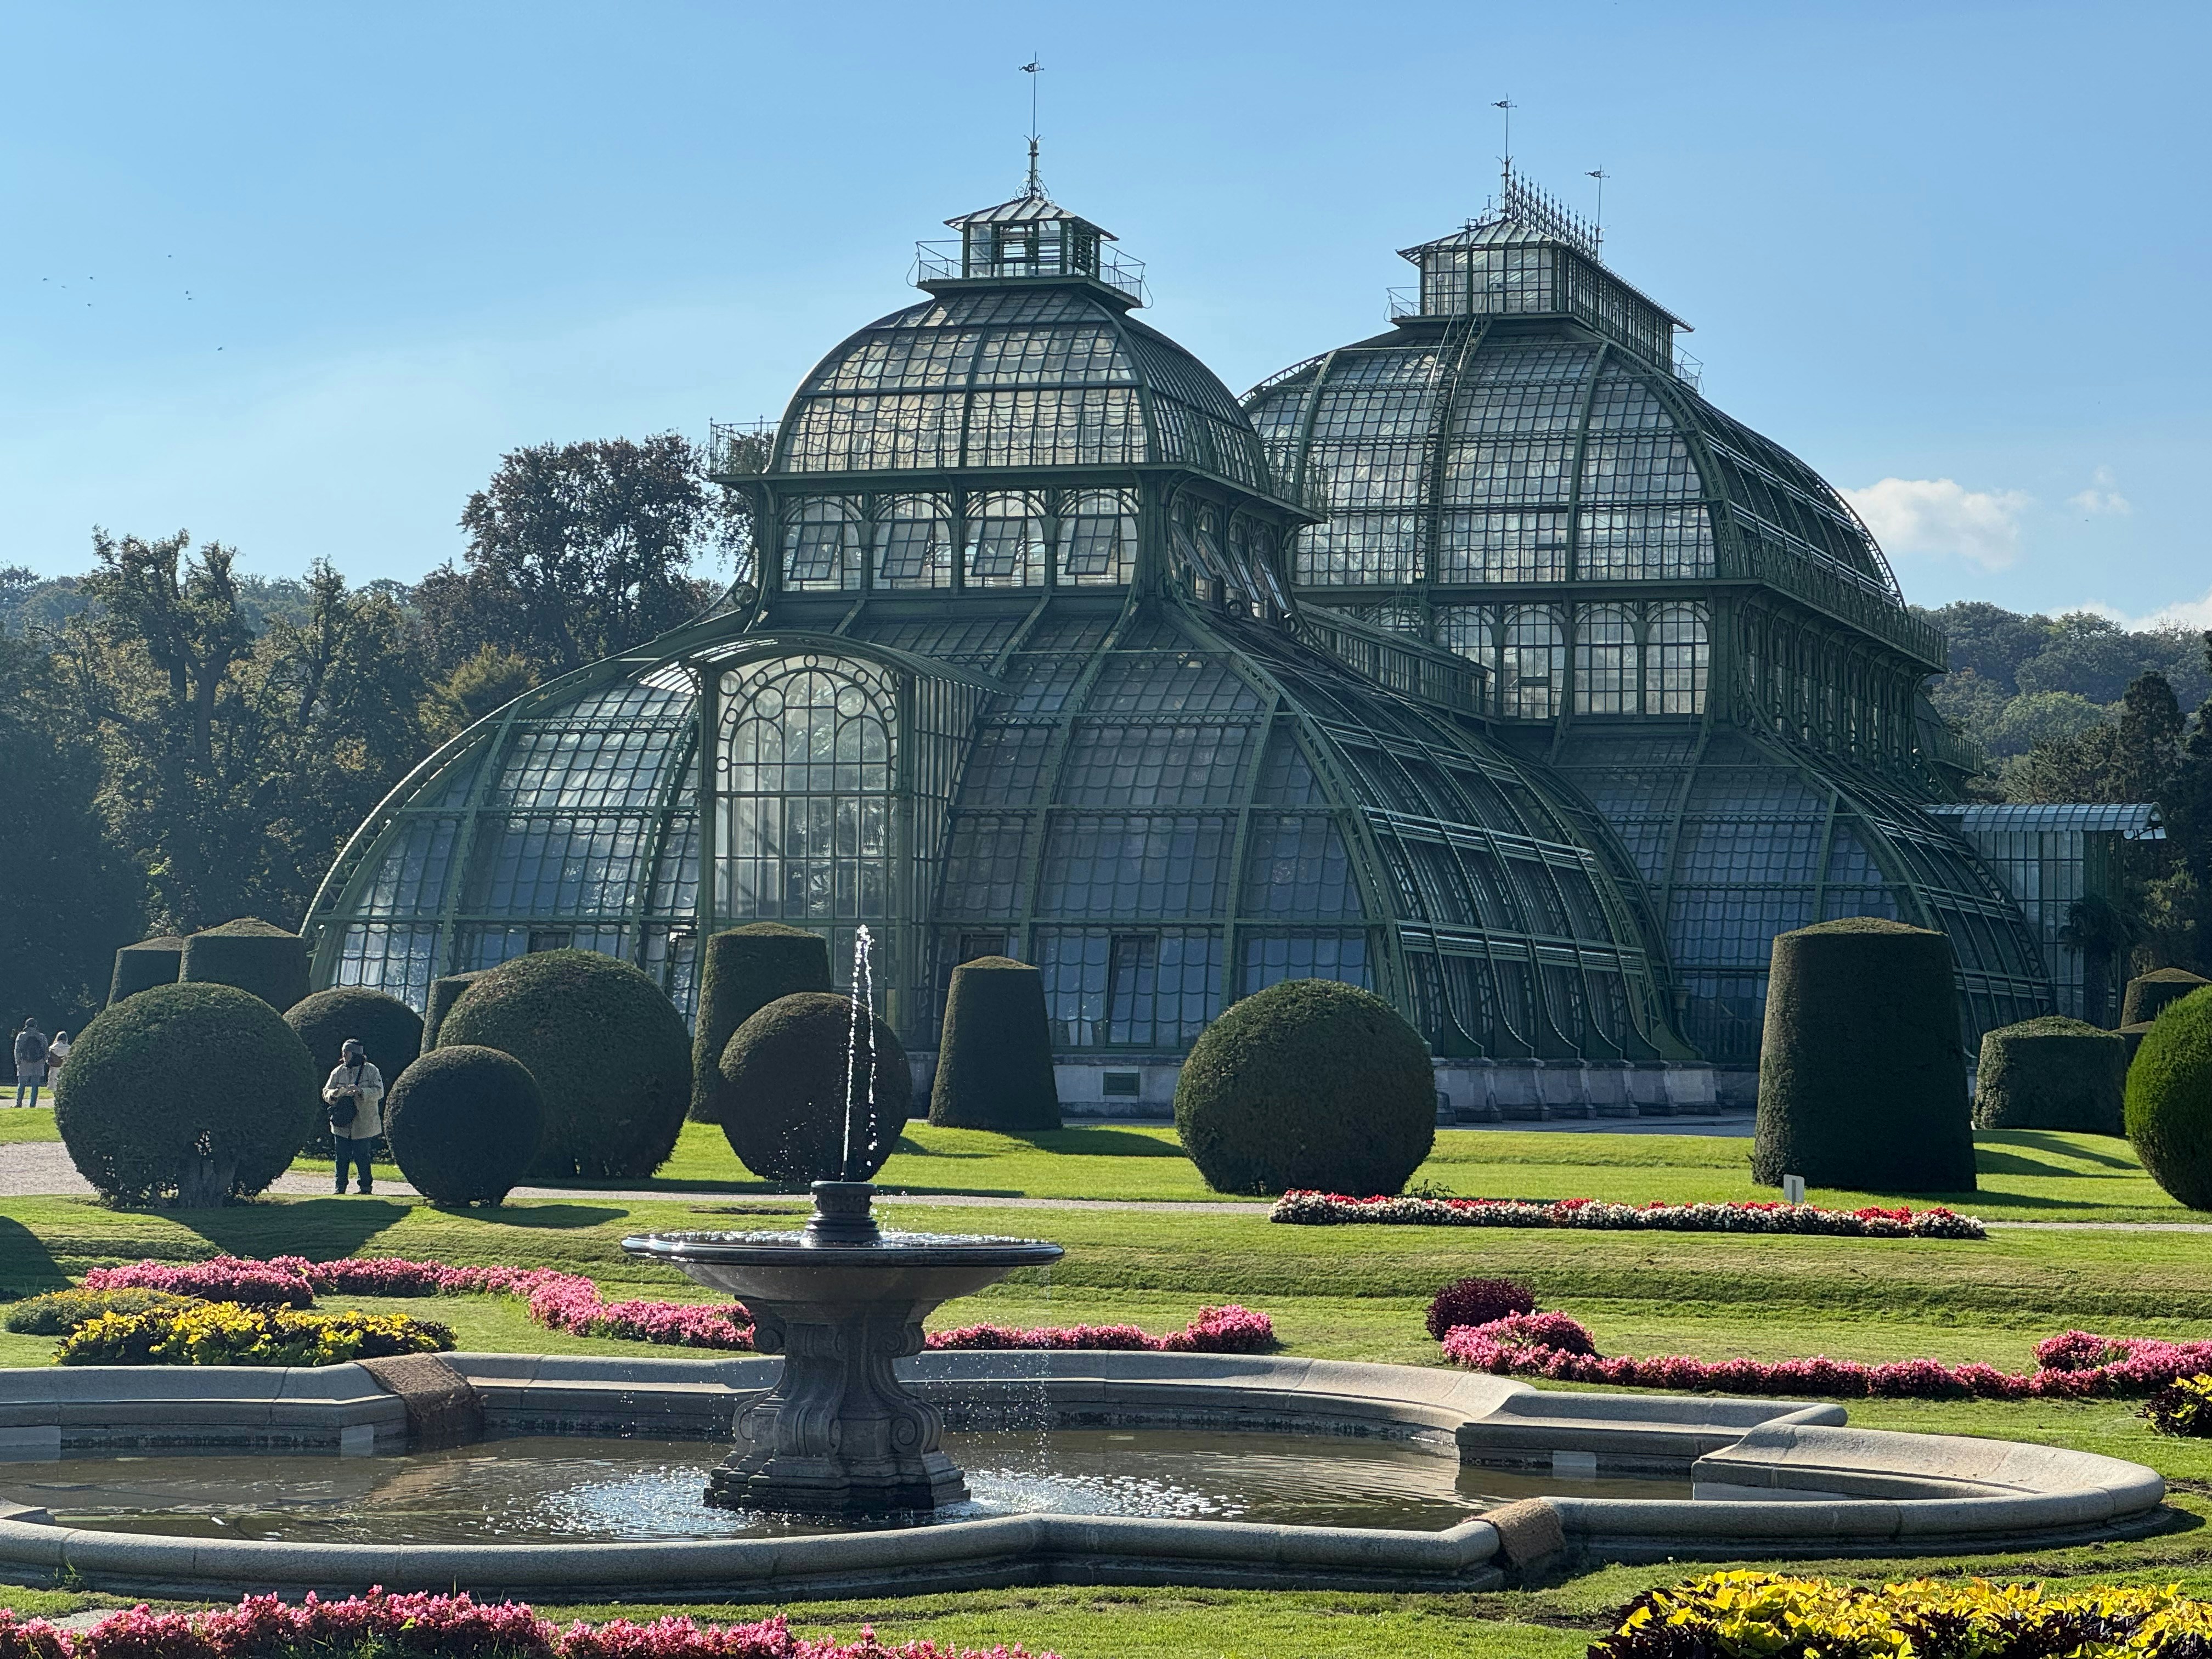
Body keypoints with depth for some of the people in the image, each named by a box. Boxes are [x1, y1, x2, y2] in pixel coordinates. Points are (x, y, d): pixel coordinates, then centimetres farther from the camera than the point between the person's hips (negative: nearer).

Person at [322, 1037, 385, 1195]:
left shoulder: (371, 1070, -2)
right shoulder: (338, 1072, 9)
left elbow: (379, 1092, -10)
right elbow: (326, 1092, 7)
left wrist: (361, 1091, -26)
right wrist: (334, 1094, -17)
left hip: (363, 1124, -3)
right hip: (342, 1124, 4)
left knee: (362, 1157, -1)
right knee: (342, 1158, 5)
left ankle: (366, 1187, 11)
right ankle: (340, 1187, 13)